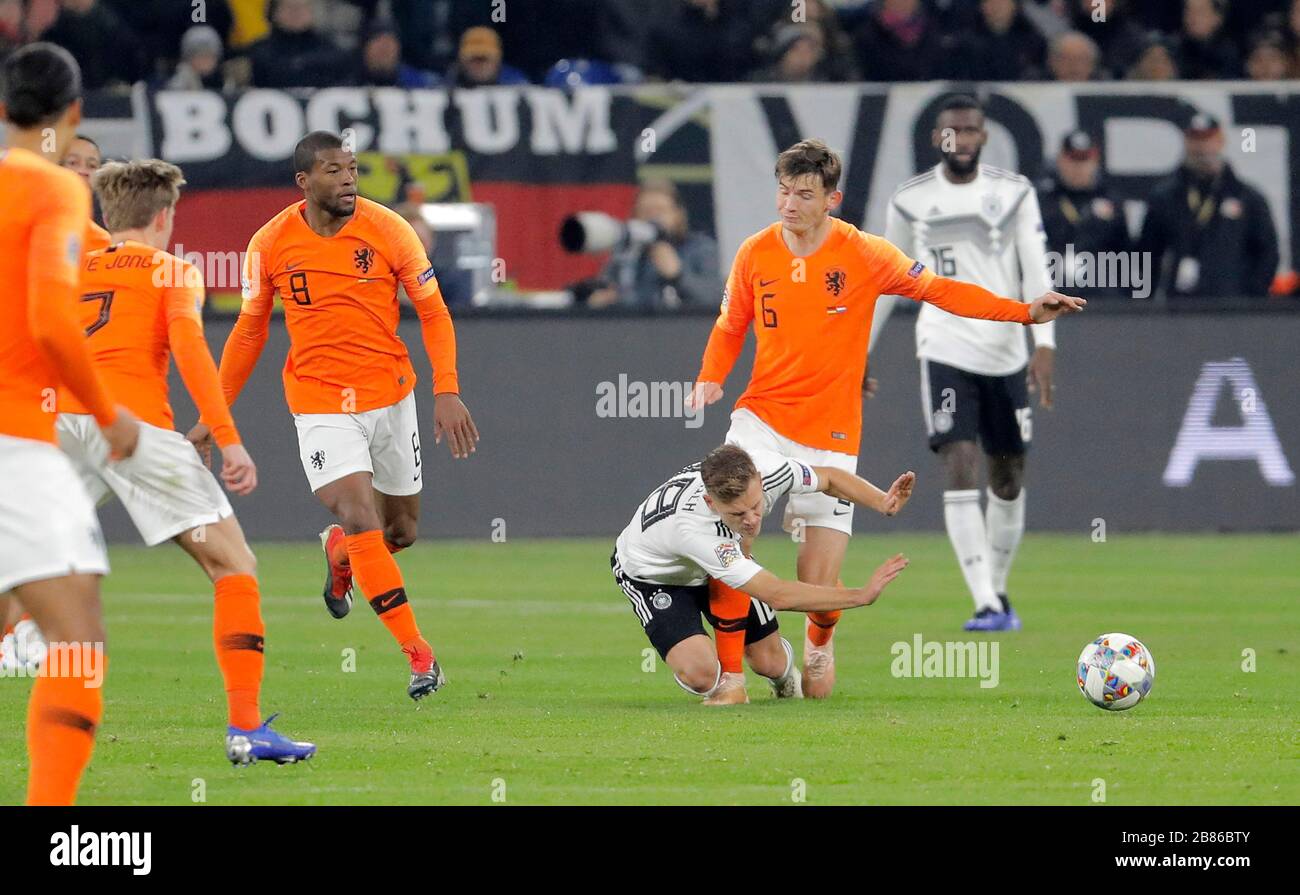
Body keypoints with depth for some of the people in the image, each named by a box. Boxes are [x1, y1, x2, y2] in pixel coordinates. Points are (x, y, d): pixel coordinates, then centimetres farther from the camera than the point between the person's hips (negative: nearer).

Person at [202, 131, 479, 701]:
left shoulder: (386, 229, -9)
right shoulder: (270, 244, -6)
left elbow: (433, 313, -3)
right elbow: (250, 330, 8)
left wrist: (447, 391, -16)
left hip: (389, 395, 2)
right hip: (320, 402, -2)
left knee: (402, 531, 12)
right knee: (361, 520, -19)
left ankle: (338, 551, 48)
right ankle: (419, 655, -12)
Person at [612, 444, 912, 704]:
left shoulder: (765, 469, -33)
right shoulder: (689, 526, -48)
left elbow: (828, 478, -7)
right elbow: (777, 595, -45)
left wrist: (884, 502, -24)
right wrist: (862, 595, -45)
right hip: (654, 574, -5)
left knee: (772, 663, 2)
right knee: (701, 675, -26)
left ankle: (788, 687, 40)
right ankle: (722, 684, 11)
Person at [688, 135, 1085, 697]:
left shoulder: (863, 254, -5)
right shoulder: (755, 254, 0)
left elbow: (939, 290, 0)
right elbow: (731, 326, 14)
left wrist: (1025, 312, -8)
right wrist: (710, 377, -5)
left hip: (831, 438, -1)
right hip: (762, 419, 1)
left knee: (820, 588, -3)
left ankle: (819, 639, 36)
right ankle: (730, 670, -11)